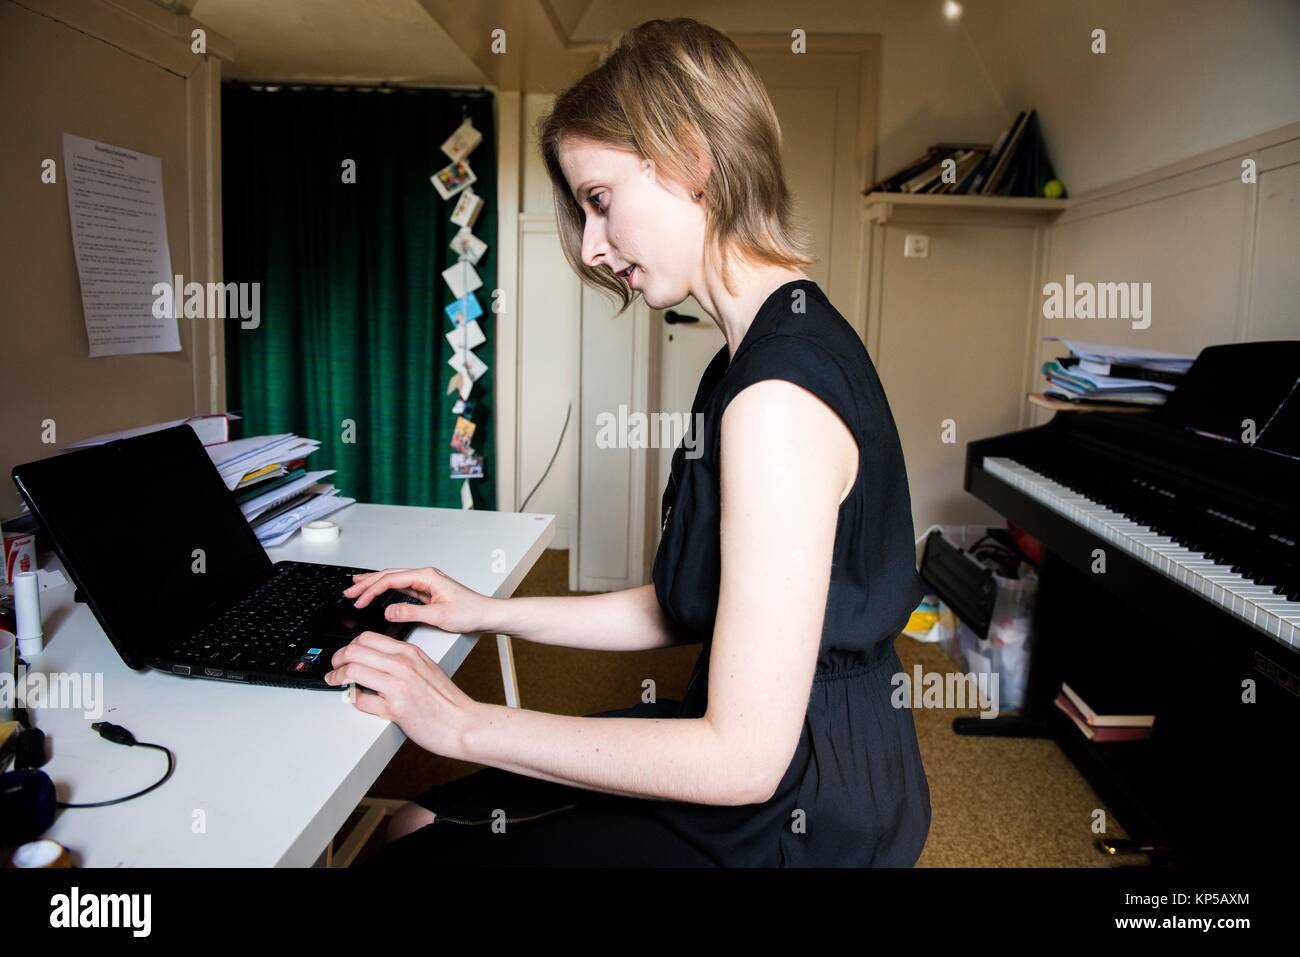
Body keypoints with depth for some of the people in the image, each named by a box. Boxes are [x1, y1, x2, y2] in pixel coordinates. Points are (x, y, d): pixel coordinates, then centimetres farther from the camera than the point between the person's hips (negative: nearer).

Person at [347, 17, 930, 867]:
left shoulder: (778, 391, -27)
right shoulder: (773, 345, 5)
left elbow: (742, 757, -27)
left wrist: (465, 723, -18)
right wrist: (488, 614, 7)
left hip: (788, 824, -8)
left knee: (411, 855, 1)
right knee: (417, 822, 14)